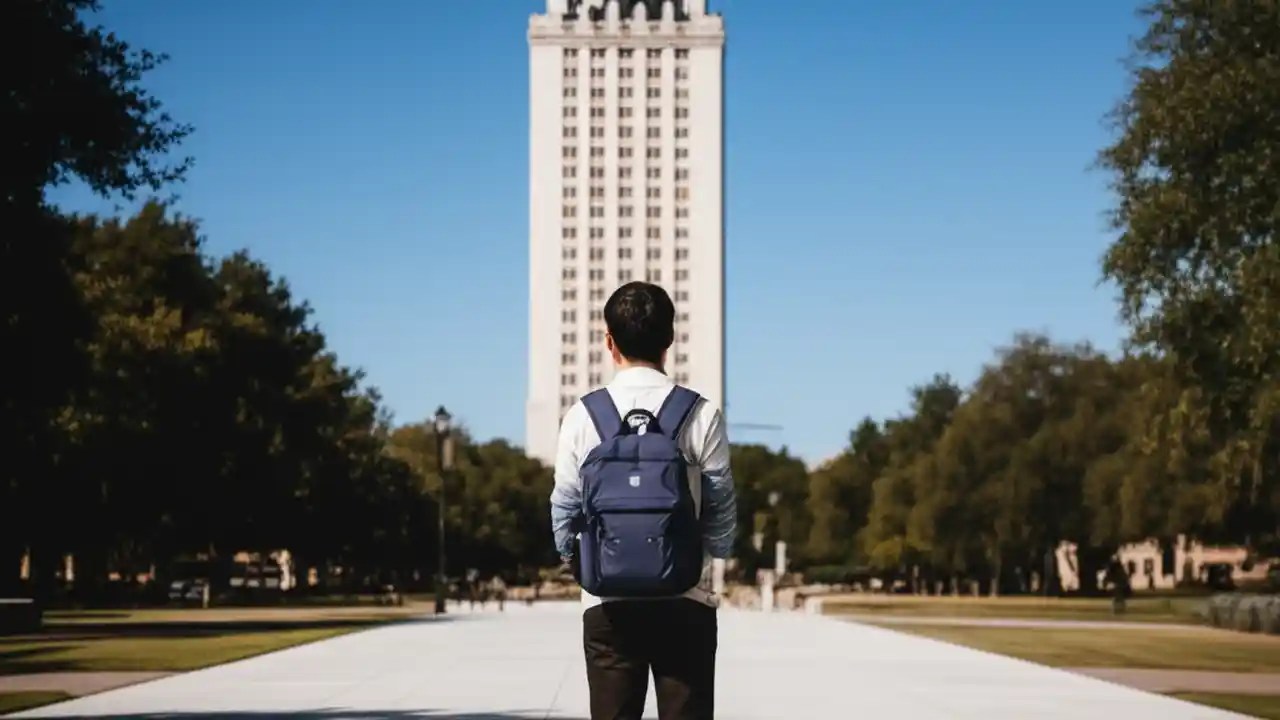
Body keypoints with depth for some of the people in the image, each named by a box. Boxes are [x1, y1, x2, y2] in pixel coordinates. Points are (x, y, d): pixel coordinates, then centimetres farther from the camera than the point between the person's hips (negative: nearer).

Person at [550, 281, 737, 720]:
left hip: (607, 601, 1)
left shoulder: (582, 416, -3)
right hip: (685, 600, -1)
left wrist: (572, 557, 21)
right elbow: (721, 504, -1)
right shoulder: (701, 415, -5)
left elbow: (564, 505, 3)